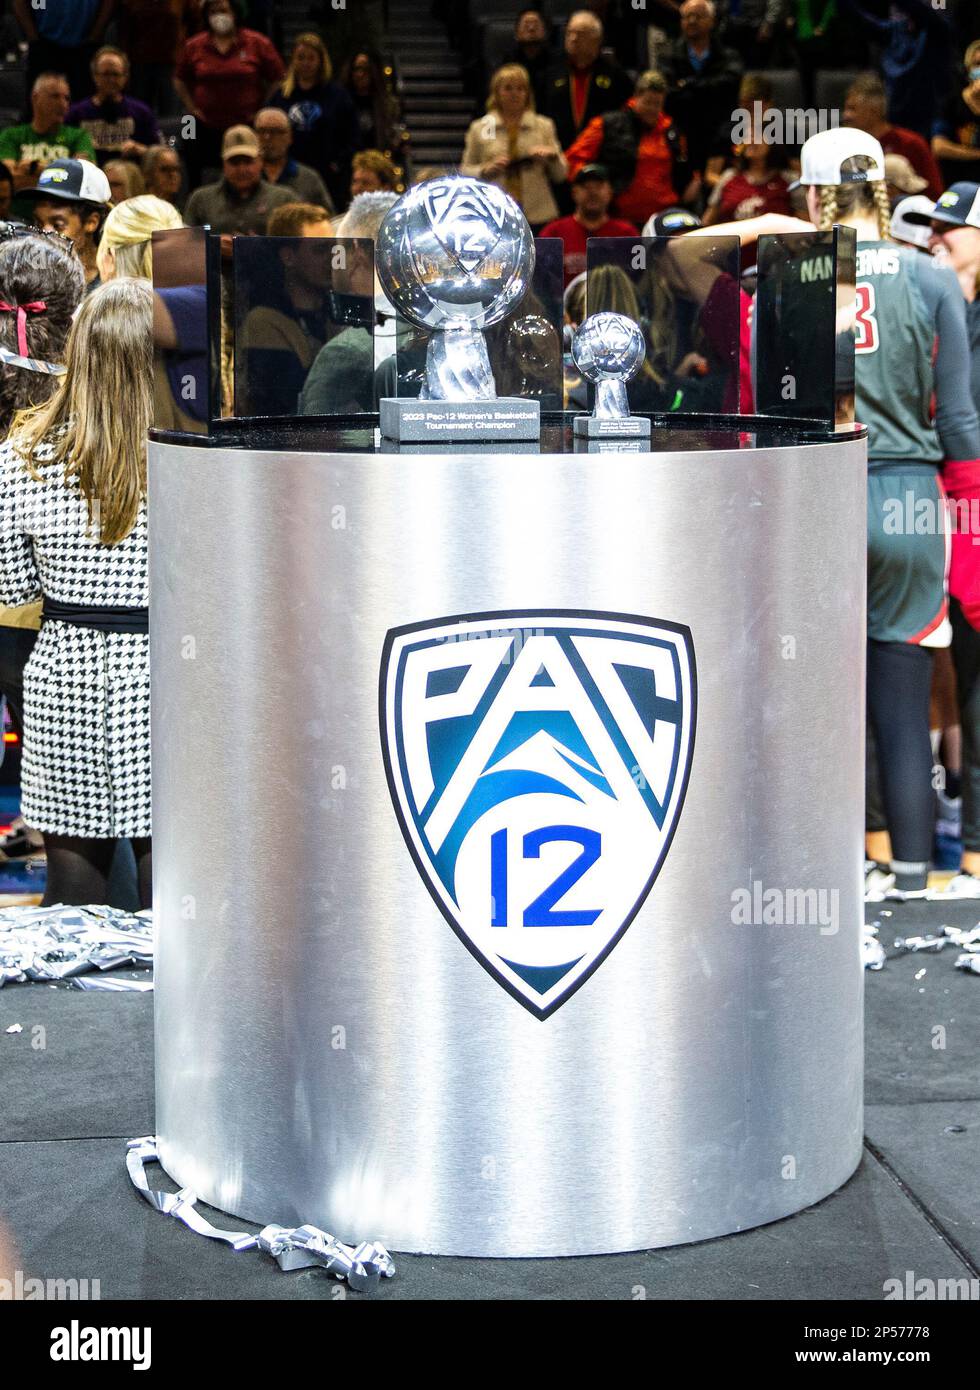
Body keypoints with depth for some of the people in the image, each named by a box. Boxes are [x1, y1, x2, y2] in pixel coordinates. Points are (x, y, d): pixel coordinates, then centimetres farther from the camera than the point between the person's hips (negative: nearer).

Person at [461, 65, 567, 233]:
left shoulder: (544, 126, 11)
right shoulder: (480, 128, 9)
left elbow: (561, 175, 11)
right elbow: (464, 172, 10)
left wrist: (552, 156, -10)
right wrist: (486, 170, -9)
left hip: (538, 217, 1)